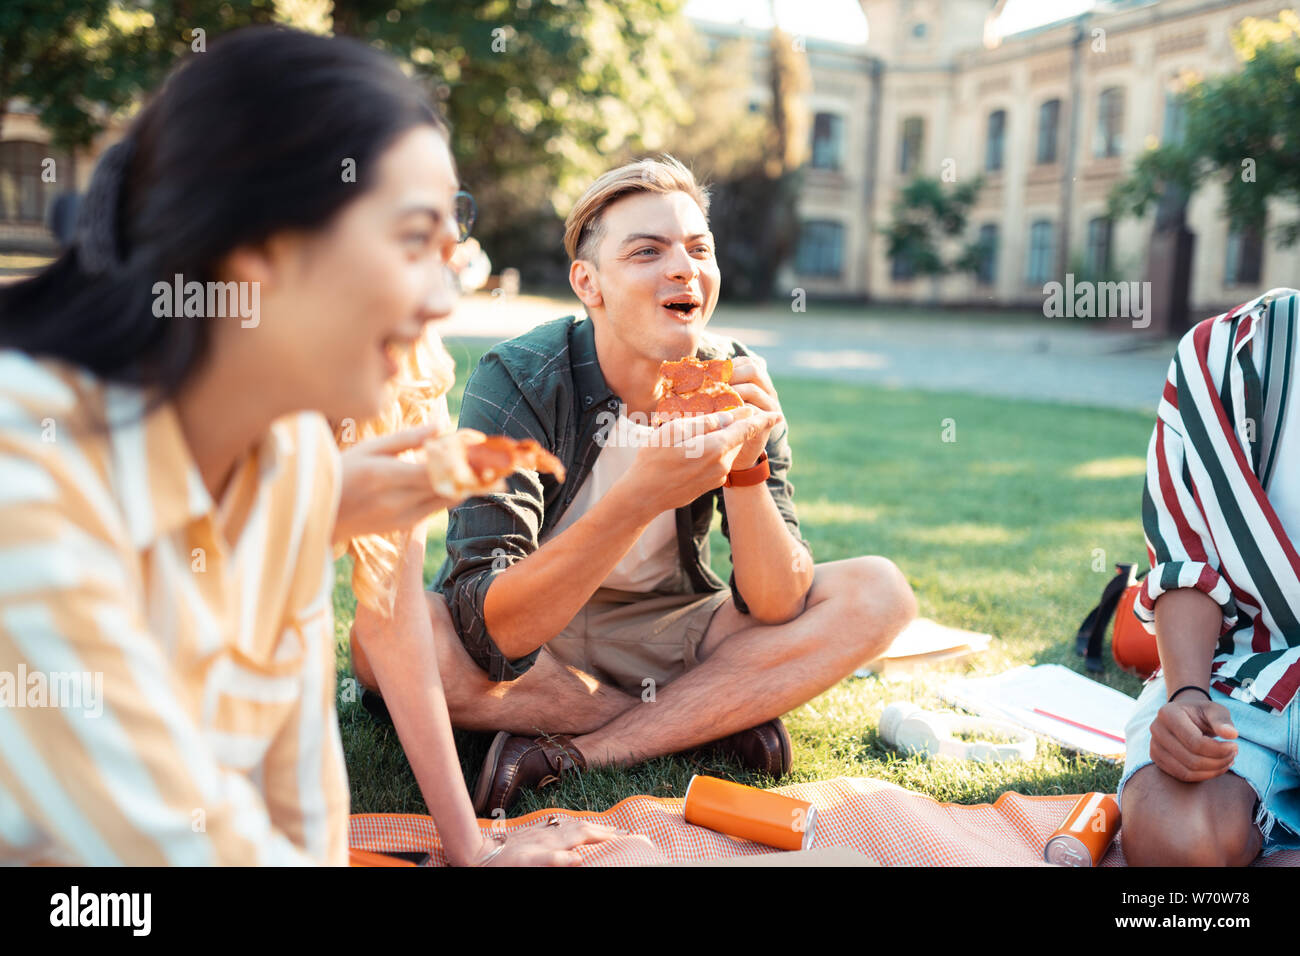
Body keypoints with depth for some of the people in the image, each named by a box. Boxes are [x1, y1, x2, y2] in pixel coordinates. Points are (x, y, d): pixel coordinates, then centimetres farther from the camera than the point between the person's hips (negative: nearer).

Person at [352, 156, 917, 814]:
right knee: (390, 635, -34)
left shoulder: (737, 386, -11)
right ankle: (714, 717, -14)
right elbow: (489, 631, -32)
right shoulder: (515, 383, -21)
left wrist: (746, 465, -32)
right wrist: (644, 495, -44)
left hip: (666, 633, 3)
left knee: (877, 593, -15)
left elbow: (777, 606, -15)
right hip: (527, 646, -2)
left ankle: (571, 754, -19)